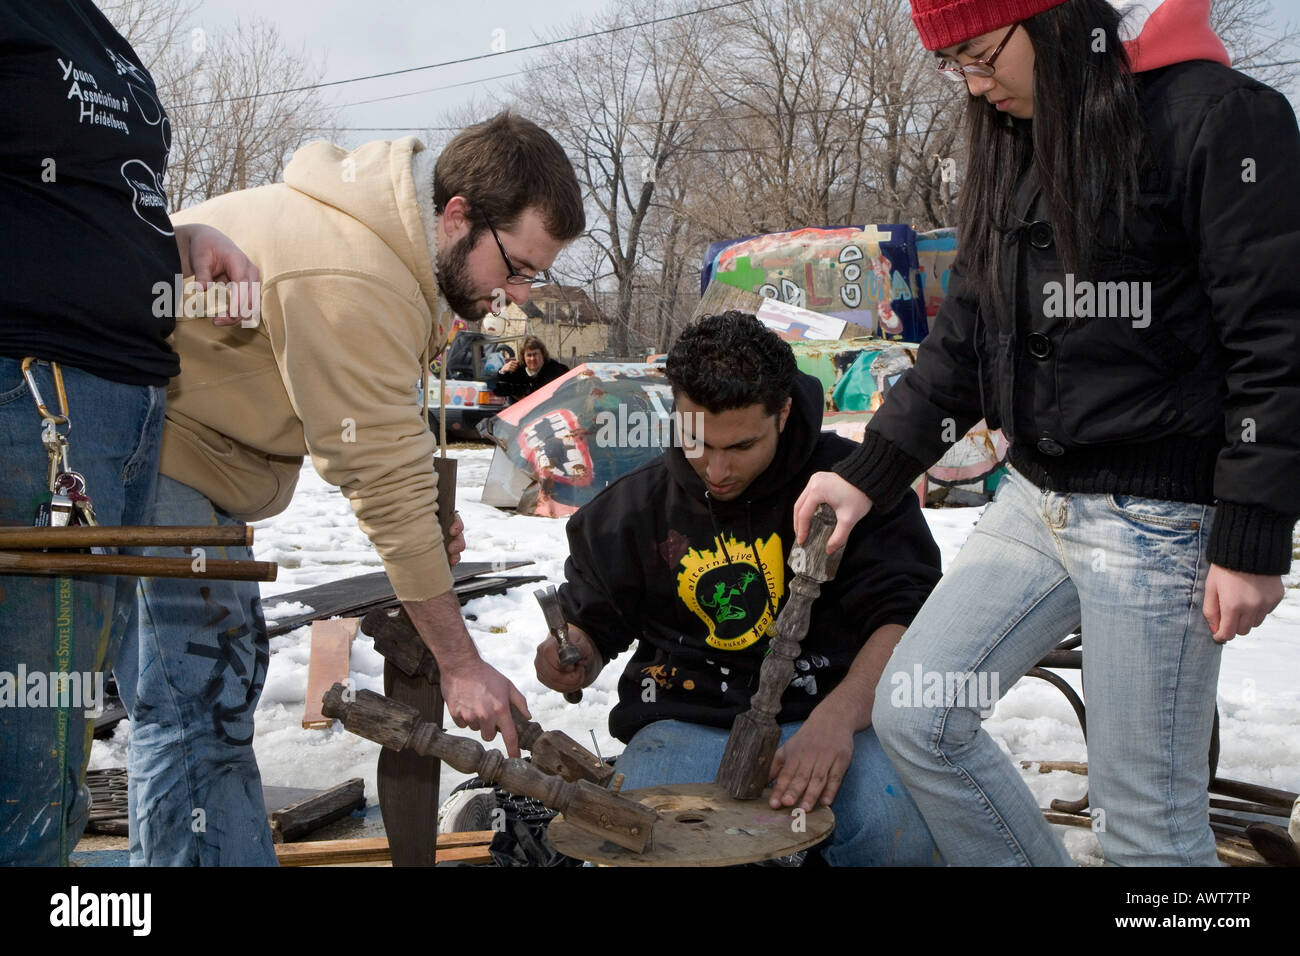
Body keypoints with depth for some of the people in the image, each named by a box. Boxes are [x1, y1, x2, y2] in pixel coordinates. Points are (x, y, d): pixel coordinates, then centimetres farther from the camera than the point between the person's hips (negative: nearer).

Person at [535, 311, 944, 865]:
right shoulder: (635, 505, 9)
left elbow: (907, 616, -8)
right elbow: (590, 622, 22)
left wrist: (838, 716, -25)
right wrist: (573, 656, -3)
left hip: (832, 715, -1)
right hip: (685, 722, 1)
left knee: (896, 832, -32)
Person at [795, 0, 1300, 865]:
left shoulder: (1214, 116, -11)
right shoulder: (1018, 153, 12)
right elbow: (964, 340, 14)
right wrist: (867, 475, 7)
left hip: (1157, 522, -7)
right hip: (1036, 501, 8)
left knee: (1146, 819, 0)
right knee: (913, 716, 7)